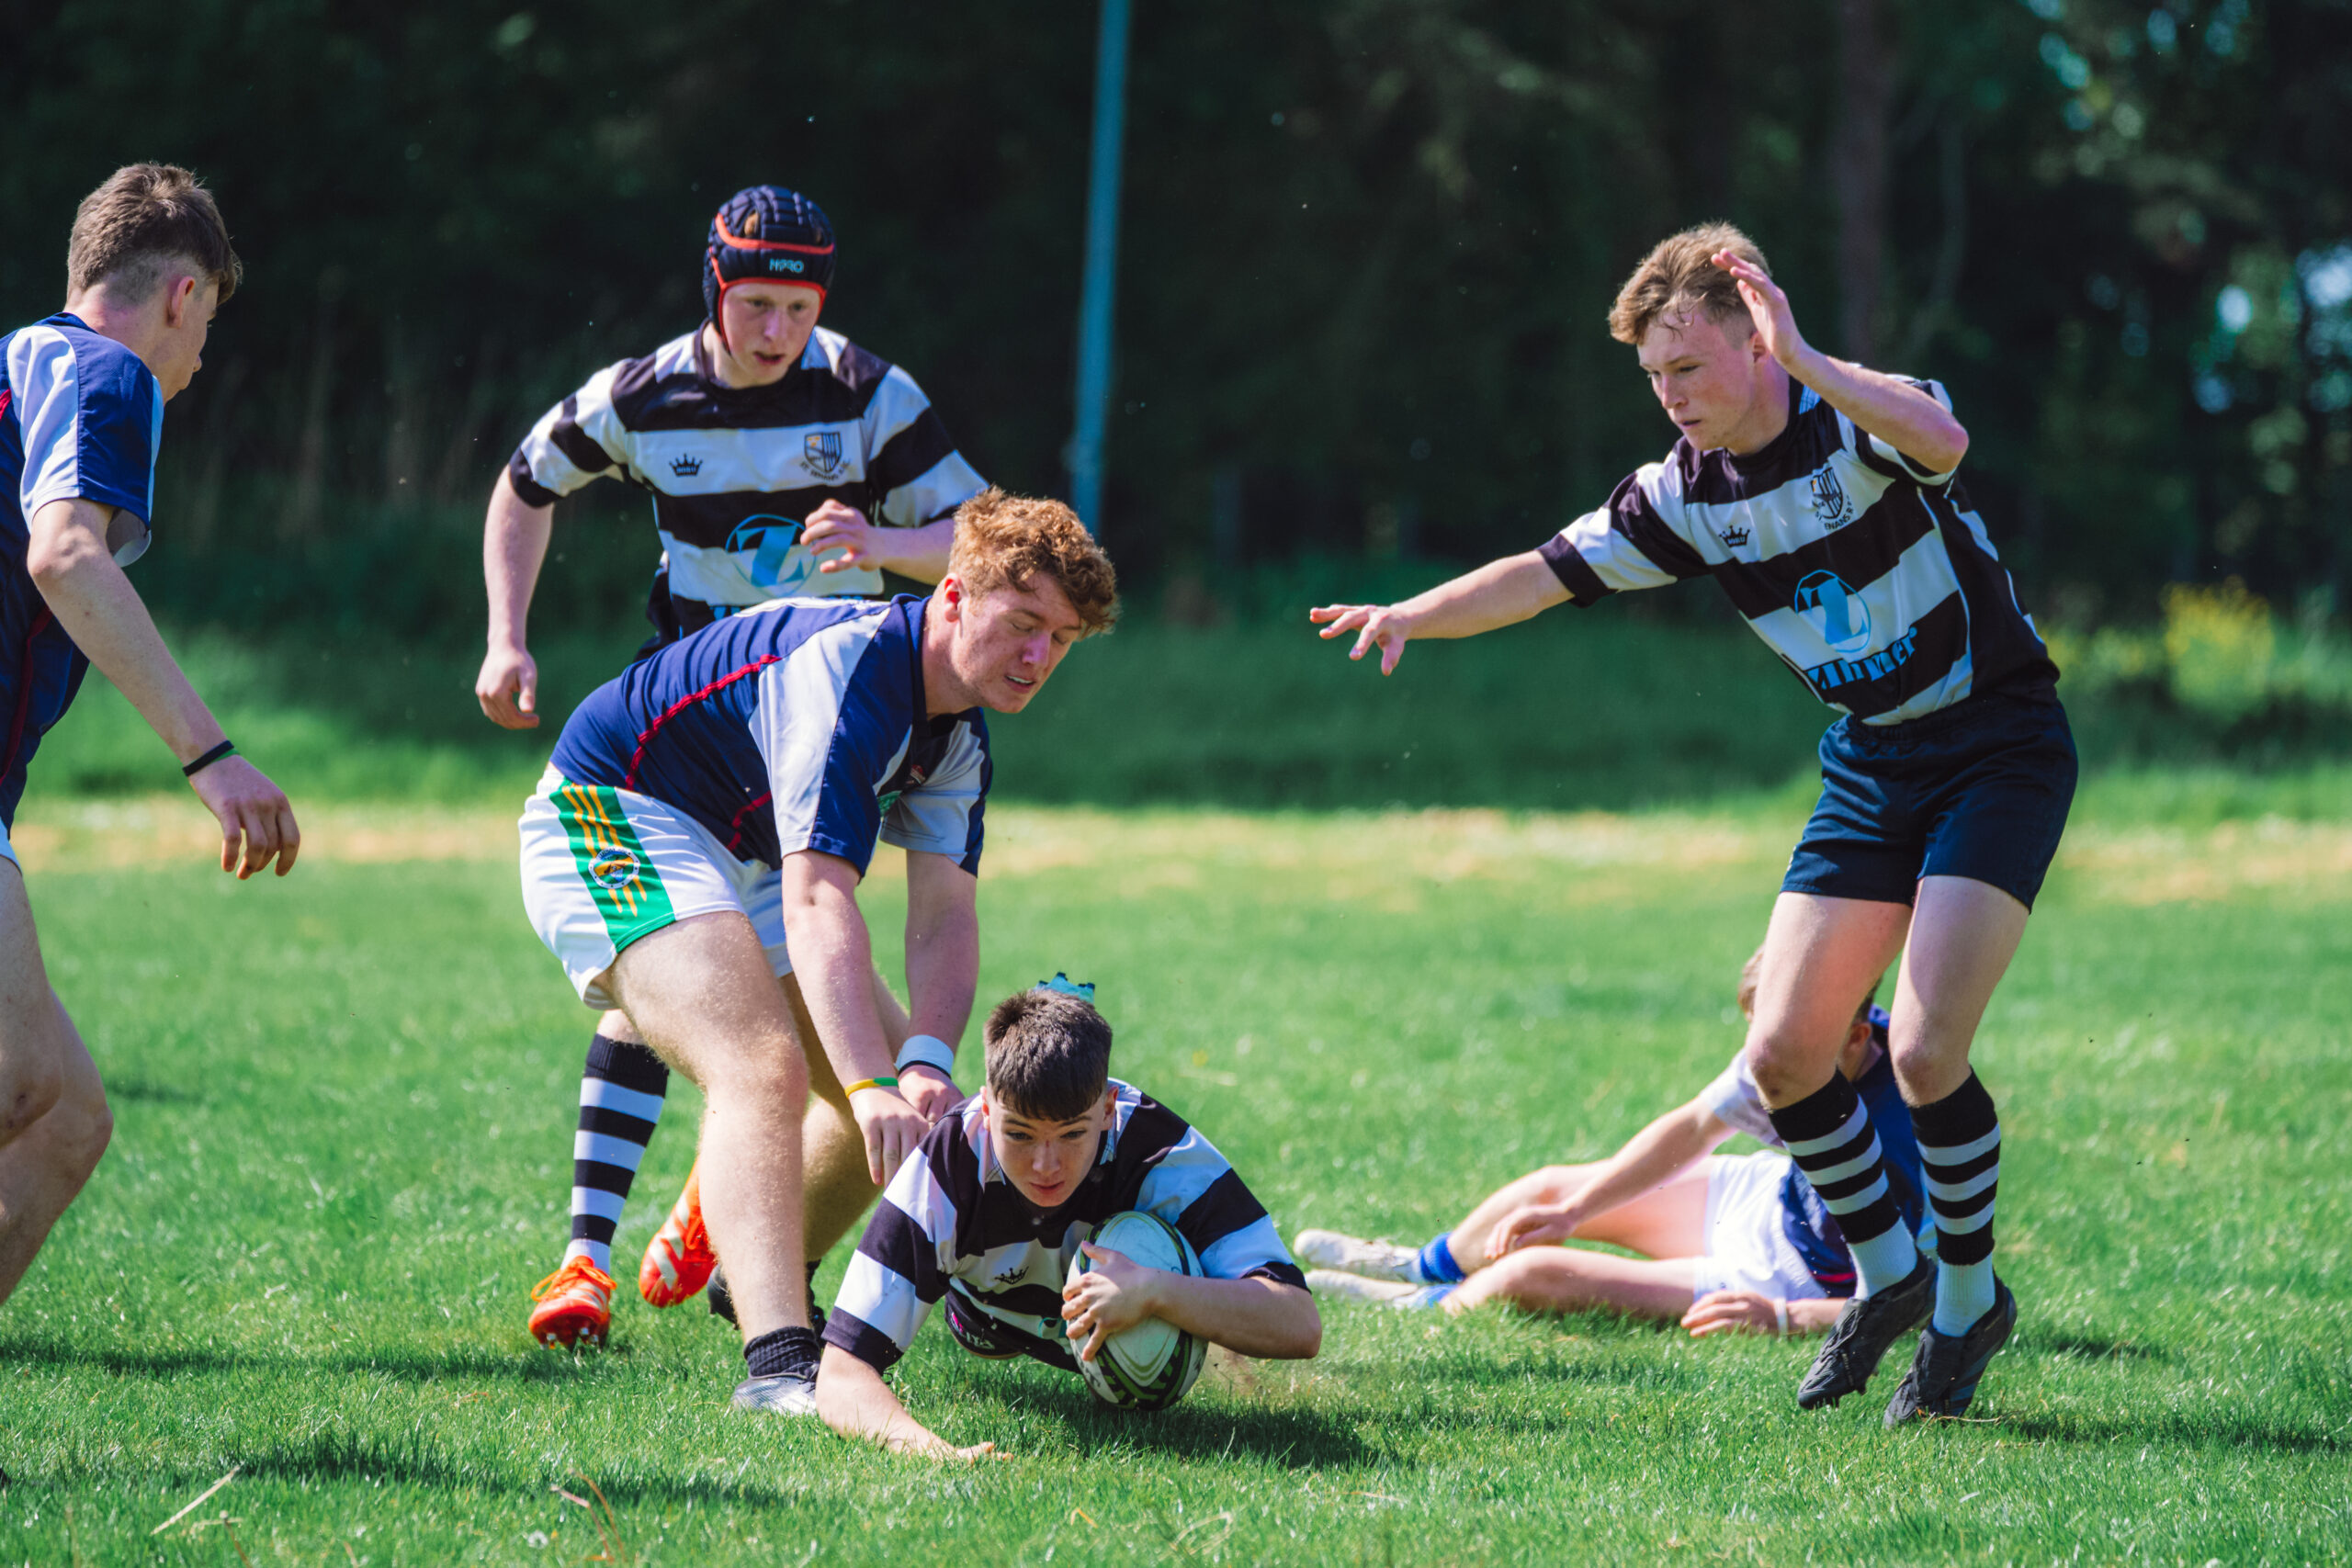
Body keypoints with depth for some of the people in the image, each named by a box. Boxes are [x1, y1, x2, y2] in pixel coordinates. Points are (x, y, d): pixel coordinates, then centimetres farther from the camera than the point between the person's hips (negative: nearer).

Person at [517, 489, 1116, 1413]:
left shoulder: (958, 736, 0)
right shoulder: (849, 663, -31)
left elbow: (944, 917, -8)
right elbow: (818, 901, -40)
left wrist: (926, 1064, -27)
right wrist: (874, 1084, -49)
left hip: (738, 866, 10)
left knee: (900, 1095, 10)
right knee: (765, 1068, -31)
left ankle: (764, 1282, 32)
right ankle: (779, 1359, -43)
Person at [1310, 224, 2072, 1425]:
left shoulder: (1860, 421, -19)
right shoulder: (1685, 493, -1)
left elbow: (1943, 441, -43)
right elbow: (1548, 572, 2)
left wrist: (1801, 358, -46)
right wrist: (1412, 615, -13)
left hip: (1998, 745, -7)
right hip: (1869, 762, 7)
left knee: (1924, 1047, -18)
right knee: (1782, 1052, -1)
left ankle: (1970, 1300, 3)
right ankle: (1888, 1275, 21)